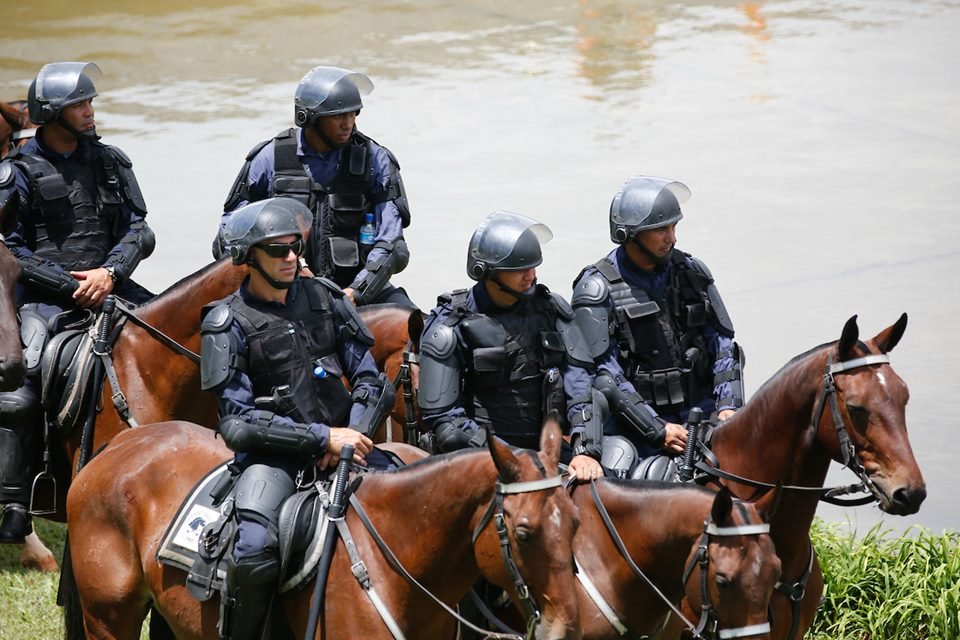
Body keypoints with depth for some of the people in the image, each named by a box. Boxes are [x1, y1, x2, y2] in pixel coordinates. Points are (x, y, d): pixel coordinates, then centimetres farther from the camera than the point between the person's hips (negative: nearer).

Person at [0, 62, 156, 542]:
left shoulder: (109, 161, 11)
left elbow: (138, 229, 8)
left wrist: (109, 272, -12)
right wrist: (69, 284, -13)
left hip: (107, 284, 4)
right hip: (45, 297, -4)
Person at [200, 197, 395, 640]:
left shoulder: (325, 299, 9)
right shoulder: (228, 324, -4)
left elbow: (370, 379, 11)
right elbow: (239, 423, -10)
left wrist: (354, 437, -8)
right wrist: (323, 437, -16)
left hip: (342, 442, 4)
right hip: (274, 456, -4)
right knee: (256, 552, -31)